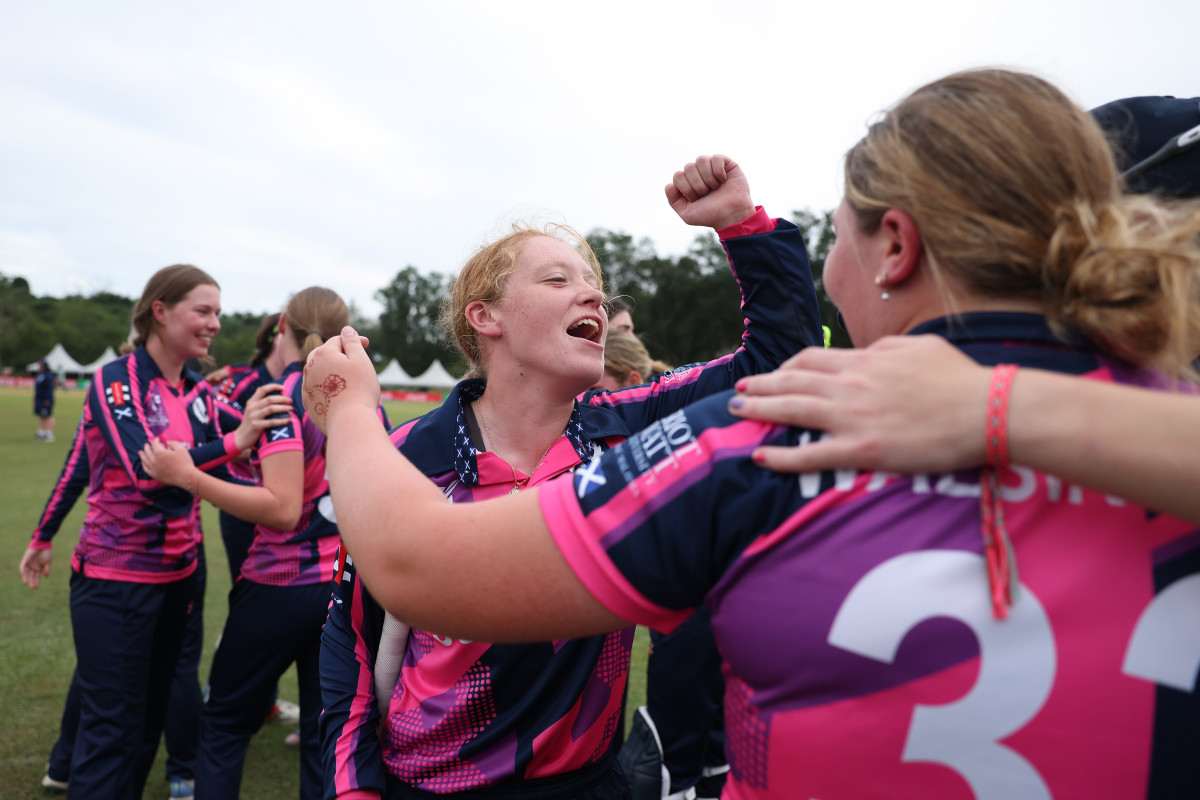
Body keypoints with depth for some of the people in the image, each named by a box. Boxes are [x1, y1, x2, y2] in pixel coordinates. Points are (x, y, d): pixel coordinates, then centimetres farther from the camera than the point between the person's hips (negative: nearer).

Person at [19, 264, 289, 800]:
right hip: (115, 575, -6)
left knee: (151, 716, 18)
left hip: (178, 574, 7)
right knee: (112, 728, 0)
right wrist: (232, 442, -35)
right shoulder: (115, 380, -14)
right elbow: (144, 465, -27)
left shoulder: (200, 393, 4)